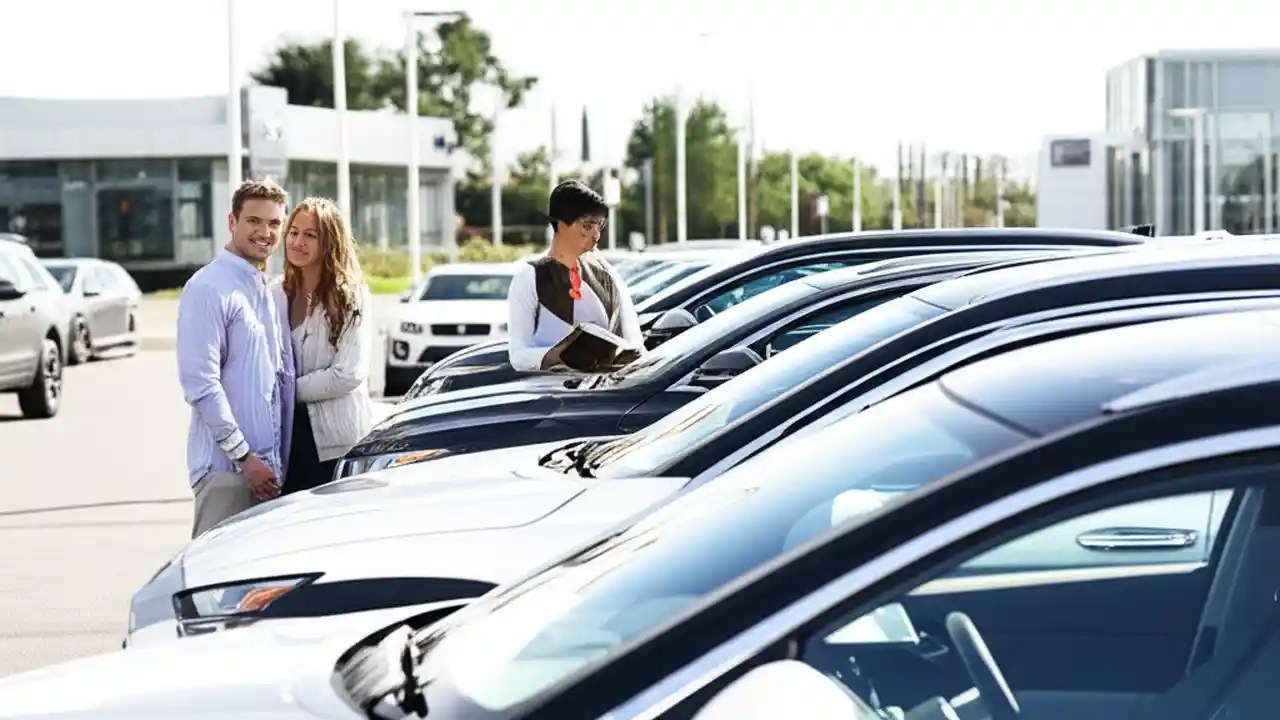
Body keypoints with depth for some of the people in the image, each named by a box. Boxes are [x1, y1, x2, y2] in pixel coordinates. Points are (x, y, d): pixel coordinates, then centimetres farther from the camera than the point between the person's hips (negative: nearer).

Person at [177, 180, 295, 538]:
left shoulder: (270, 292, 16)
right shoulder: (208, 289, -10)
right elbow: (201, 384, -16)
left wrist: (282, 459, 12)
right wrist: (244, 456, -17)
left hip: (268, 466, 8)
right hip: (226, 467, -8)